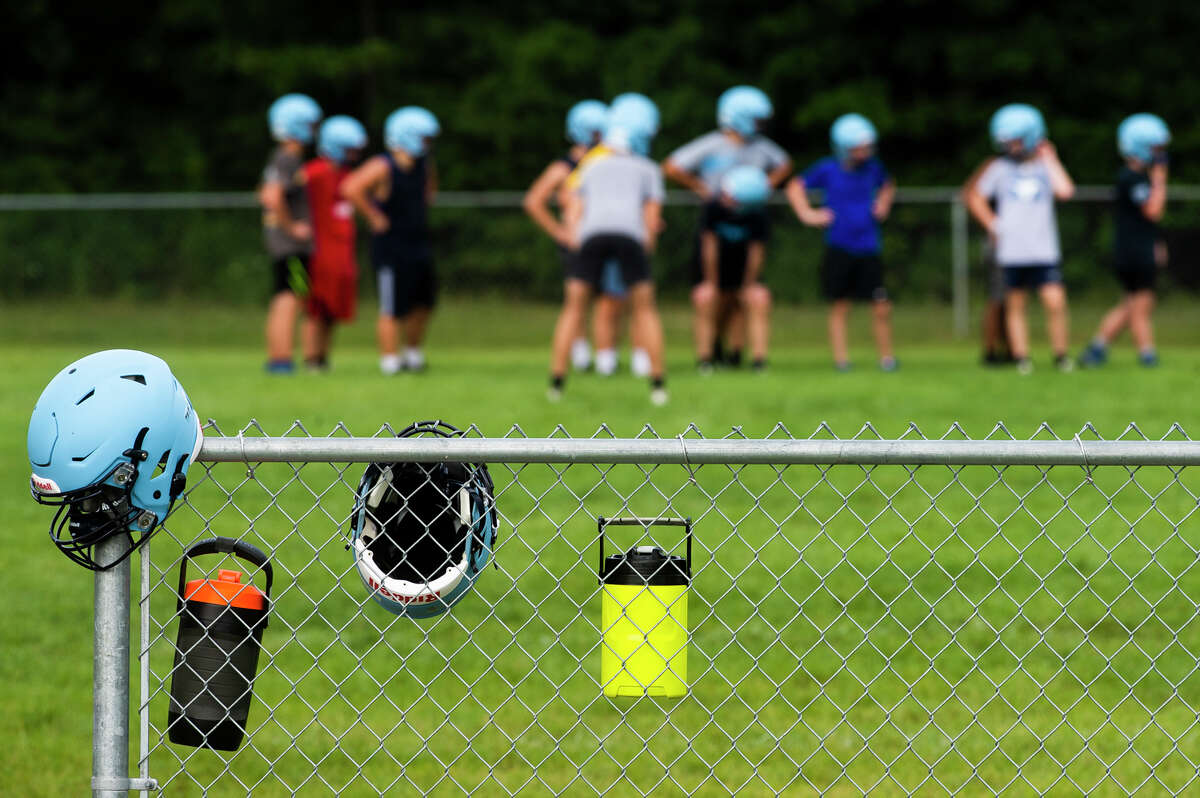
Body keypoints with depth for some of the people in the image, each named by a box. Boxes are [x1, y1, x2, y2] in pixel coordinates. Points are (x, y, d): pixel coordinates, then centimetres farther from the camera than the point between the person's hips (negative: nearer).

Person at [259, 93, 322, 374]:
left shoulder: (279, 160, 15)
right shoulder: (288, 161, -17)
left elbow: (266, 196, 27)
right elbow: (273, 198, -28)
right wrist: (292, 227, -18)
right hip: (291, 242, -10)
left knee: (280, 301, 14)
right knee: (290, 300, -11)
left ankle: (275, 359, 18)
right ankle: (283, 359, -14)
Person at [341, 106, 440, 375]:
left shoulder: (424, 164, 5)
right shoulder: (383, 167, -20)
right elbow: (351, 189, -33)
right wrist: (375, 218, -24)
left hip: (419, 245, 8)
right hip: (392, 249, -8)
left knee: (423, 302, 14)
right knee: (393, 309, -3)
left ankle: (413, 353, 29)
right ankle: (390, 360, 5)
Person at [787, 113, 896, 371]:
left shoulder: (873, 167, 4)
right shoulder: (828, 170, -4)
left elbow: (888, 185, 27)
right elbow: (796, 187, 9)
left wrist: (883, 203, 9)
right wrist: (807, 214, -2)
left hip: (868, 248, 2)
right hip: (839, 249, -2)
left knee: (881, 308, -3)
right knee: (839, 306, 3)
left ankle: (886, 357, 9)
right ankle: (840, 357, 9)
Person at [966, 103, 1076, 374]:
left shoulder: (1046, 167, 5)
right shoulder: (999, 169, 4)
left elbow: (1065, 191, -13)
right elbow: (974, 197, 12)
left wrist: (1049, 159, -5)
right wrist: (991, 223, 1)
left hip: (1044, 252, -1)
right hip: (1012, 253, 1)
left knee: (1055, 302, -10)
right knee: (1015, 306, 4)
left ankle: (1061, 355, 2)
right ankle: (1021, 357, 11)